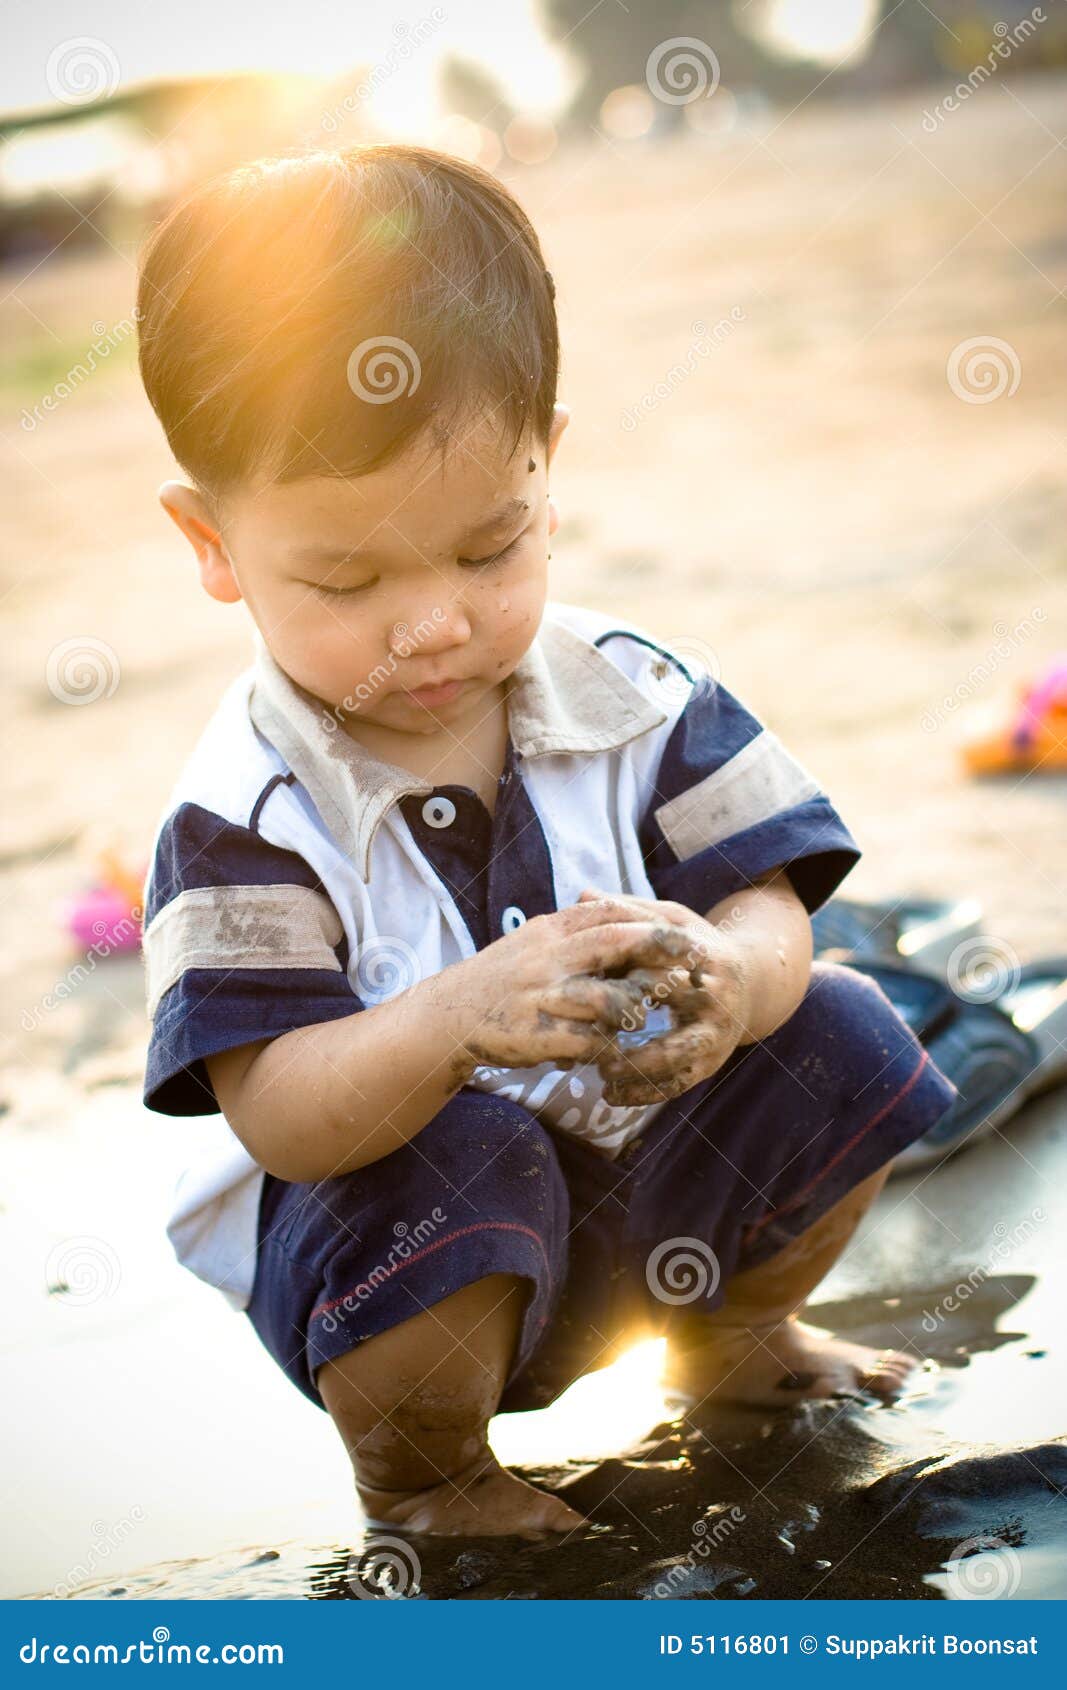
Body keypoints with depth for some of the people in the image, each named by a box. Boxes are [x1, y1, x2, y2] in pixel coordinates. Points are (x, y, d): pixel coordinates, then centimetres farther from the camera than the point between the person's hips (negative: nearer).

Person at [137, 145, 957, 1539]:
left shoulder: (629, 695, -9)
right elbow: (276, 1116, -28)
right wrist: (457, 1020, -49)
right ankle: (415, 1468, -2)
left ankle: (732, 1333, 20)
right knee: (455, 1164, -35)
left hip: (643, 1178, 5)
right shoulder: (244, 814, -22)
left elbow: (769, 910, -11)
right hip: (387, 1211, -4)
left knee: (840, 1041, -9)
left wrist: (731, 978, -37)